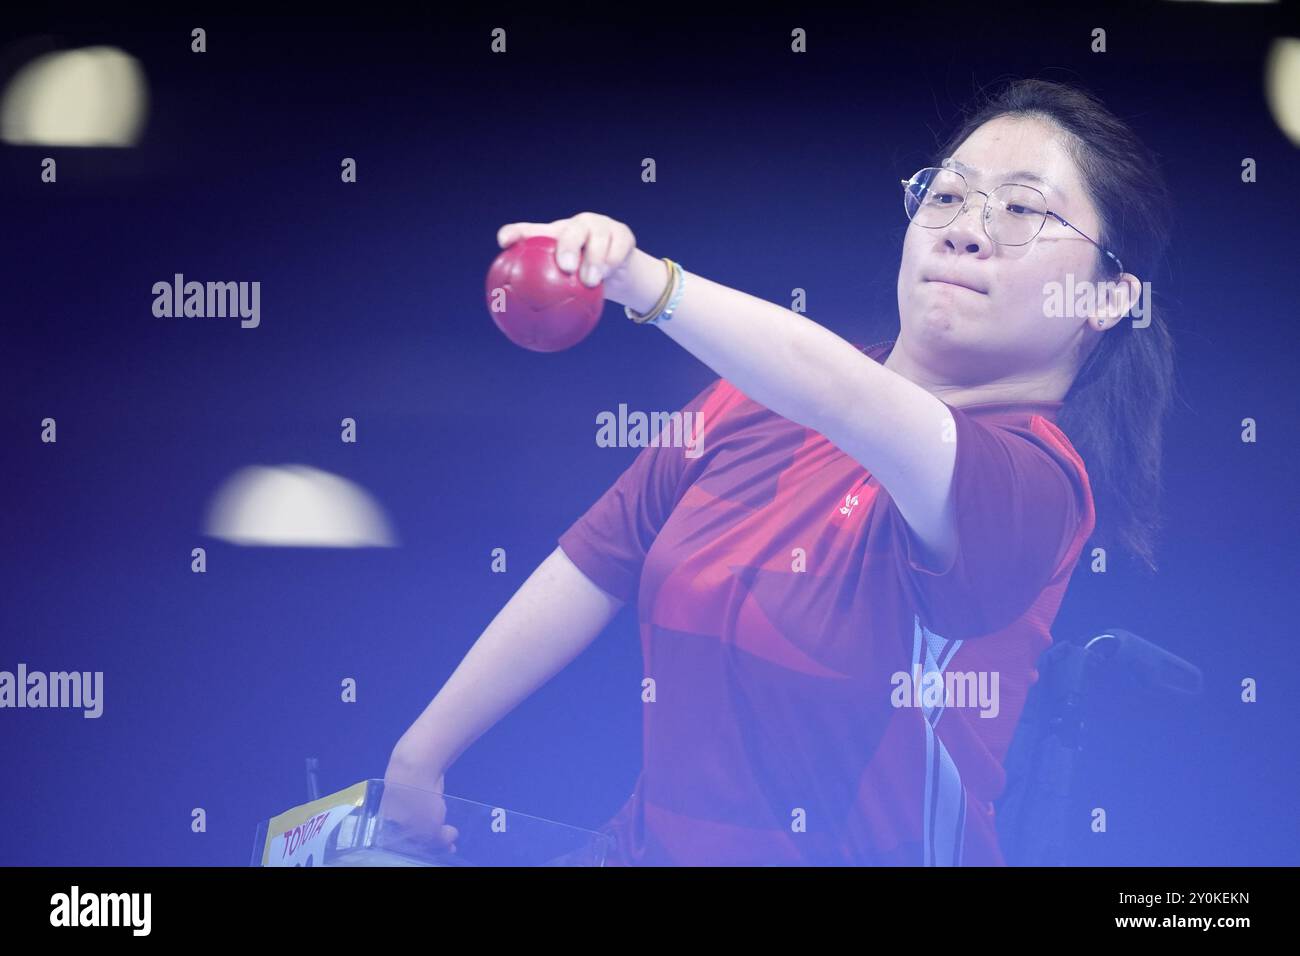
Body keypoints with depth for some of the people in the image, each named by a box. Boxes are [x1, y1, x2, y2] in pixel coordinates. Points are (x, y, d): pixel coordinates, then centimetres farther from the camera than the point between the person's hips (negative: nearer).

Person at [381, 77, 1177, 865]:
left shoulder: (1036, 473, -15)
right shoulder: (757, 396, 3)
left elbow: (851, 403, -34)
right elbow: (594, 571, 5)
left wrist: (644, 280, -46)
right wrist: (418, 758, 4)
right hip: (652, 842, 4)